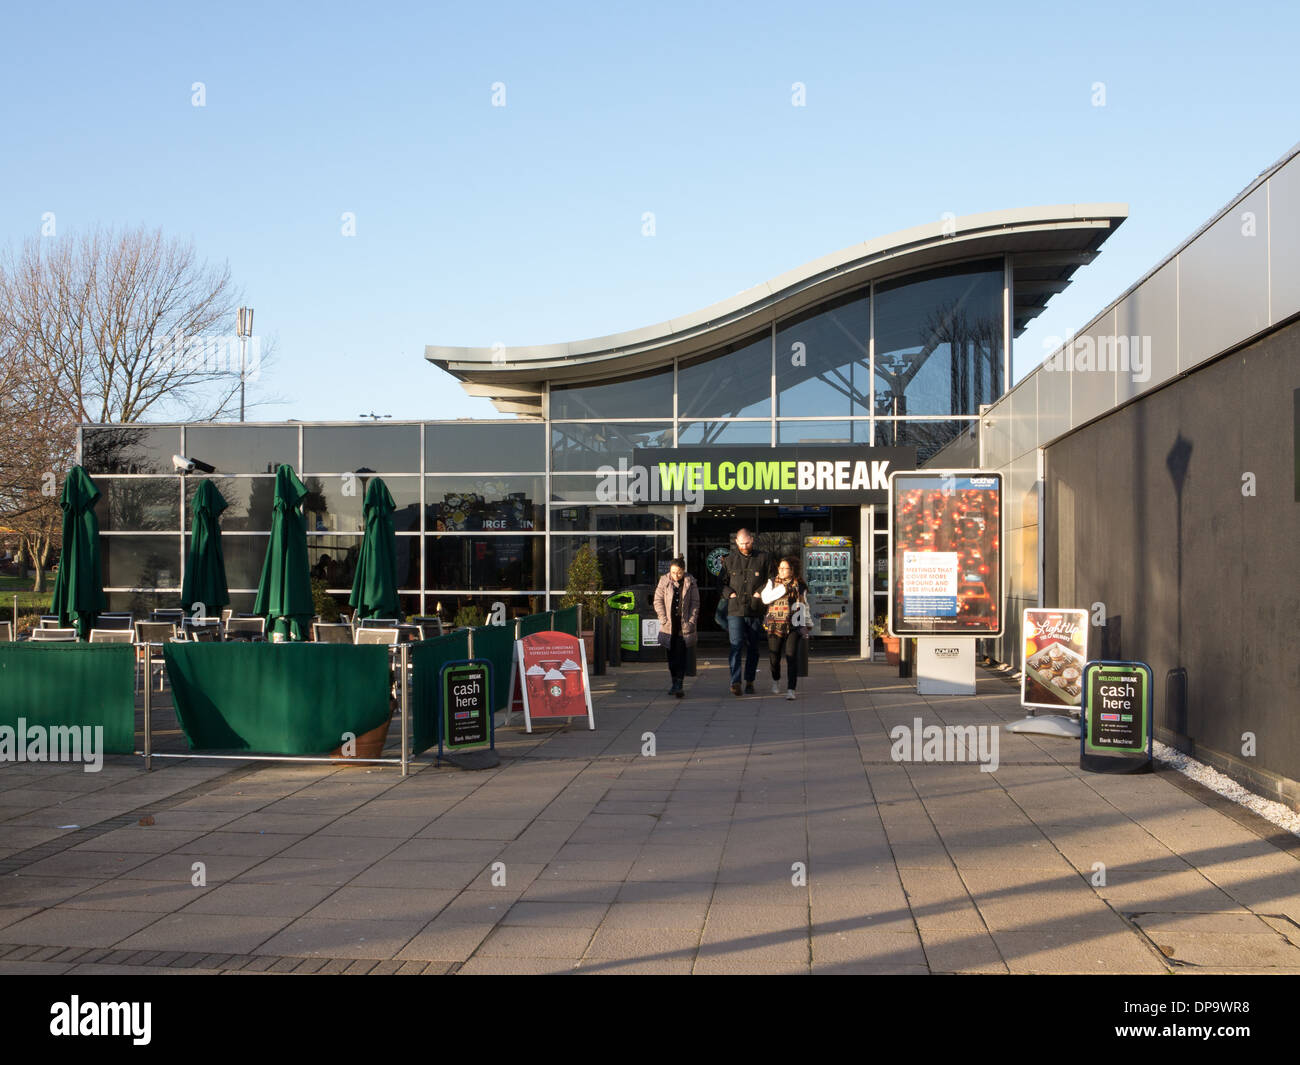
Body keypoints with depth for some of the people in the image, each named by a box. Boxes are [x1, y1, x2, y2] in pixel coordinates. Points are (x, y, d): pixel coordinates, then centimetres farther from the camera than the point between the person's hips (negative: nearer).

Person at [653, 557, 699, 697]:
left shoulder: (690, 582, 0)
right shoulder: (664, 580, 1)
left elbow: (695, 602, 2)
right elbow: (658, 600, 3)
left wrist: (691, 621, -6)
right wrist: (663, 619, -6)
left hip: (684, 624, -2)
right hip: (669, 625, 2)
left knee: (681, 654, -7)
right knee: (671, 655, 8)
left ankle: (679, 685, -10)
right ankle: (674, 683, 20)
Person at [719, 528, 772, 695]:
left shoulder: (763, 558, 5)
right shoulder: (730, 560, 7)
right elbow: (722, 582, 14)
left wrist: (761, 592, -6)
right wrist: (729, 593, -4)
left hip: (755, 611, 1)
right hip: (735, 611, 0)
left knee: (753, 647, 7)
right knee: (736, 645, -11)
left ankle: (749, 682, 17)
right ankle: (735, 682, -13)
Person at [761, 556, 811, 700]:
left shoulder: (800, 586, 6)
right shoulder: (772, 583, 7)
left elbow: (803, 607, 8)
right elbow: (766, 598, -10)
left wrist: (804, 626, 2)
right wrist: (783, 589, -15)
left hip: (793, 626, -1)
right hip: (774, 625, 2)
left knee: (792, 656, -12)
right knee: (774, 656, 10)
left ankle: (791, 690, -14)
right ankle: (775, 681, 39)